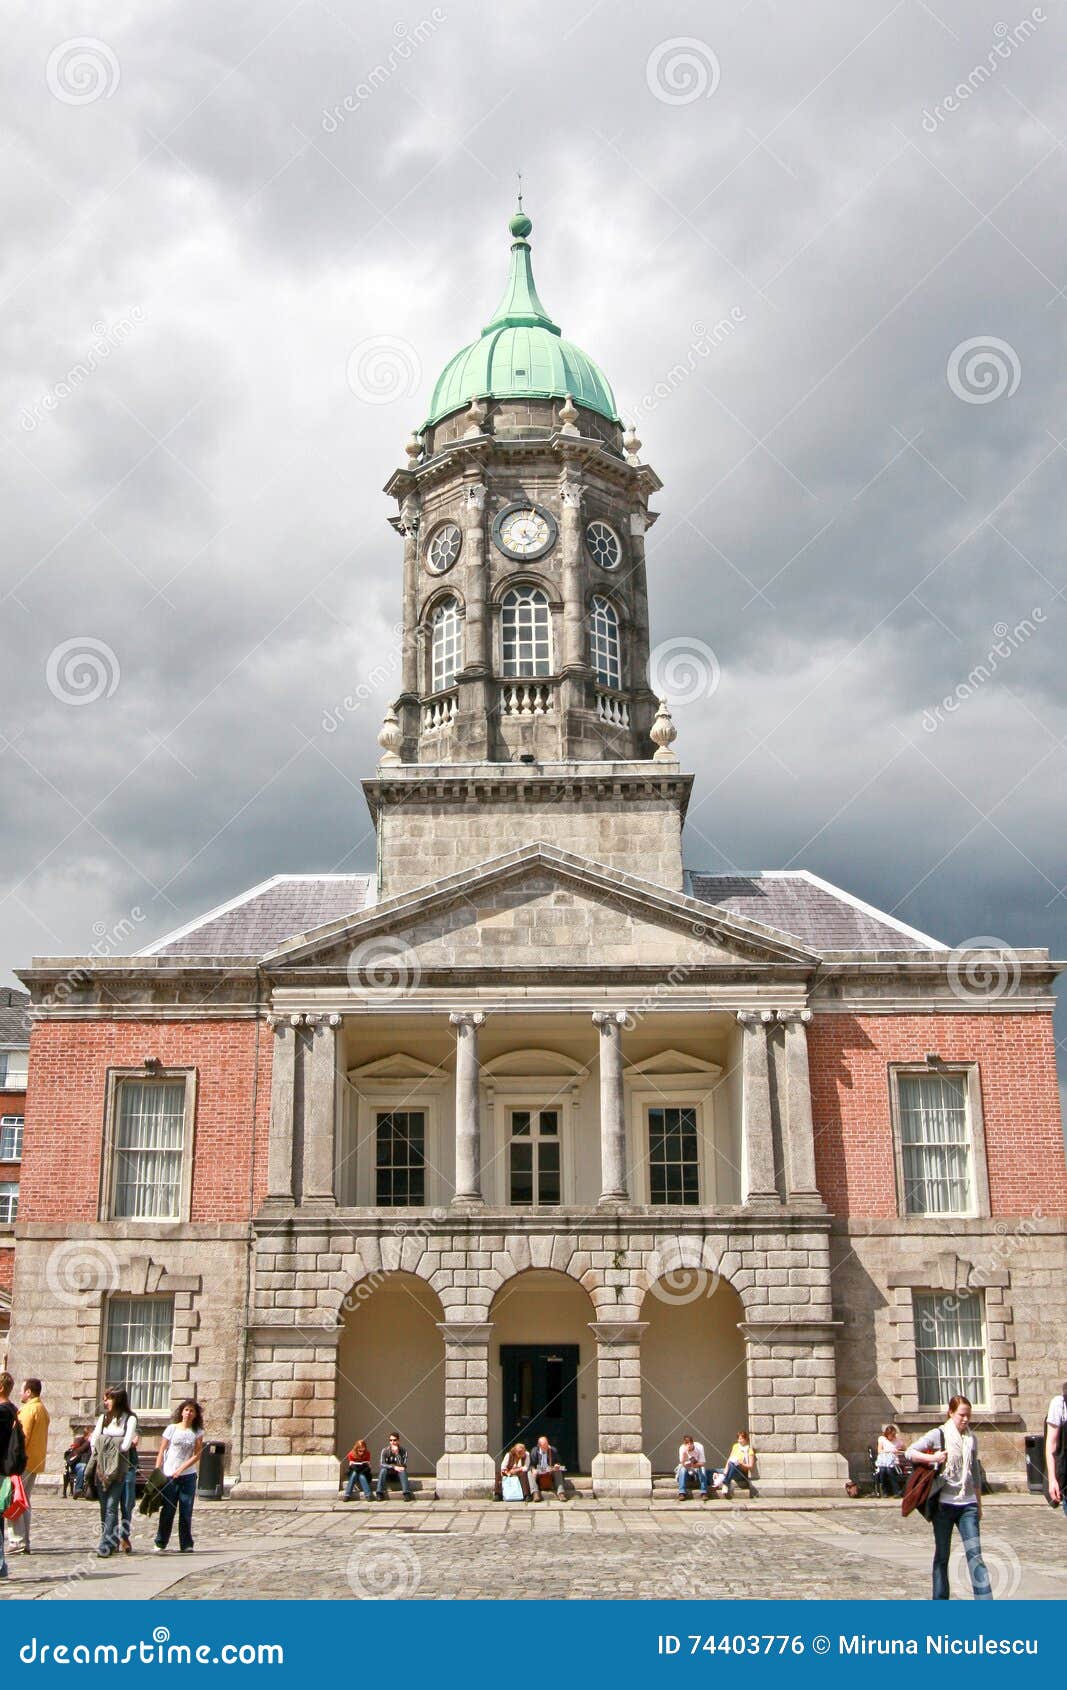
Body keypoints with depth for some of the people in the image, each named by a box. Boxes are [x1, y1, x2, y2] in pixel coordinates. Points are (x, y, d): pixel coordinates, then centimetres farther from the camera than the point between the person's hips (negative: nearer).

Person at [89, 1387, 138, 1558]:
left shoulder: (130, 1419, -1)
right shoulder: (102, 1418, 15)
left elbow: (125, 1446, -10)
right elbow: (94, 1442, 6)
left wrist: (103, 1444, -1)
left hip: (118, 1468, -5)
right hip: (102, 1467, 5)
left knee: (111, 1506, -12)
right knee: (104, 1506, 5)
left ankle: (105, 1544, -16)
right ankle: (113, 1540, 14)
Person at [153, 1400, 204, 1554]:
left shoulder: (197, 1432, 6)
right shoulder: (172, 1428, 4)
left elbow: (197, 1455, -1)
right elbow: (161, 1451, 4)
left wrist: (181, 1469, -11)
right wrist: (156, 1471, -4)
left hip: (188, 1476, 1)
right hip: (169, 1476, -1)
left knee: (186, 1512, 3)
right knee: (167, 1511, -2)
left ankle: (186, 1545, 10)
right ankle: (160, 1544, 8)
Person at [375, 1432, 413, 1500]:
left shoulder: (403, 1451, -10)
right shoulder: (385, 1450, -9)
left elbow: (402, 1466, -22)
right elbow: (381, 1464, -22)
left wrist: (397, 1453, -31)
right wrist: (394, 1467, -34)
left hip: (398, 1475, 0)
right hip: (387, 1475, 0)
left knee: (403, 1470, -32)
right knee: (383, 1470, -31)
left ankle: (407, 1494, -36)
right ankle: (380, 1494, -29)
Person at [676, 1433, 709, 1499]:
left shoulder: (699, 1447, -22)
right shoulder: (682, 1448, -20)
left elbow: (702, 1464, -20)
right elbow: (683, 1464, -29)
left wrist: (694, 1465, -32)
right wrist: (684, 1453, -43)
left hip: (697, 1469, 0)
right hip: (687, 1470, 0)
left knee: (702, 1468, -31)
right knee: (683, 1469, -30)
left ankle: (704, 1493, -30)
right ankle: (682, 1493, -33)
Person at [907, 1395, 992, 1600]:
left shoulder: (972, 1439, 10)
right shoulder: (939, 1434, -2)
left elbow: (976, 1474, 18)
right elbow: (911, 1452, -7)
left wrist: (979, 1504, 18)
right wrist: (932, 1458, -21)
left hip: (968, 1505, 2)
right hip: (944, 1503, -2)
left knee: (975, 1554, -8)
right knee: (942, 1556, 6)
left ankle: (985, 1599, -11)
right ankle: (940, 1599, 15)